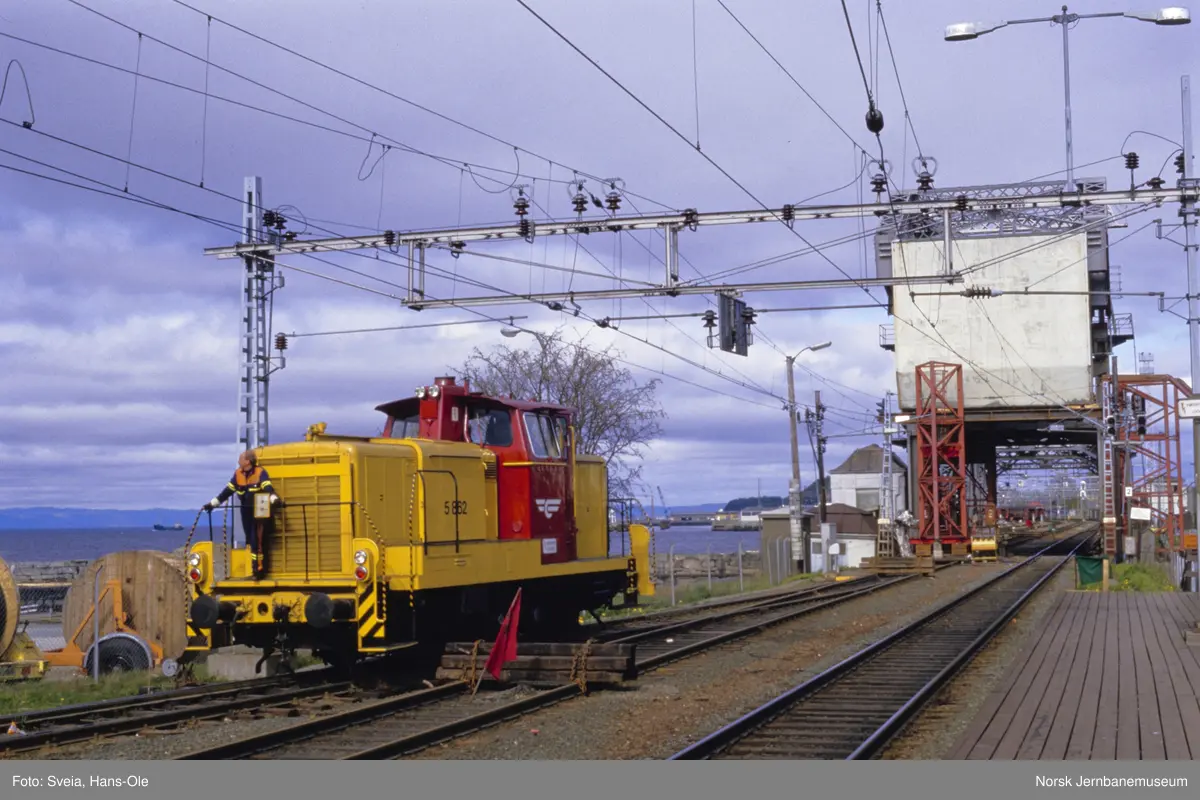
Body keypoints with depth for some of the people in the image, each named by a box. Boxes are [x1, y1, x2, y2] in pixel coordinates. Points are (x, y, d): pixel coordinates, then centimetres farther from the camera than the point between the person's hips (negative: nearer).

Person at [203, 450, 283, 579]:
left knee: (258, 541, -10)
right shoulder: (238, 474, 7)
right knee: (250, 540, 6)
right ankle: (255, 568, 9)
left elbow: (268, 488, -20)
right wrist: (213, 503, 14)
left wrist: (275, 499, -39)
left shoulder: (260, 473, -8)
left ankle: (258, 569, -7)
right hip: (246, 513, 5)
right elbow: (227, 491, 13)